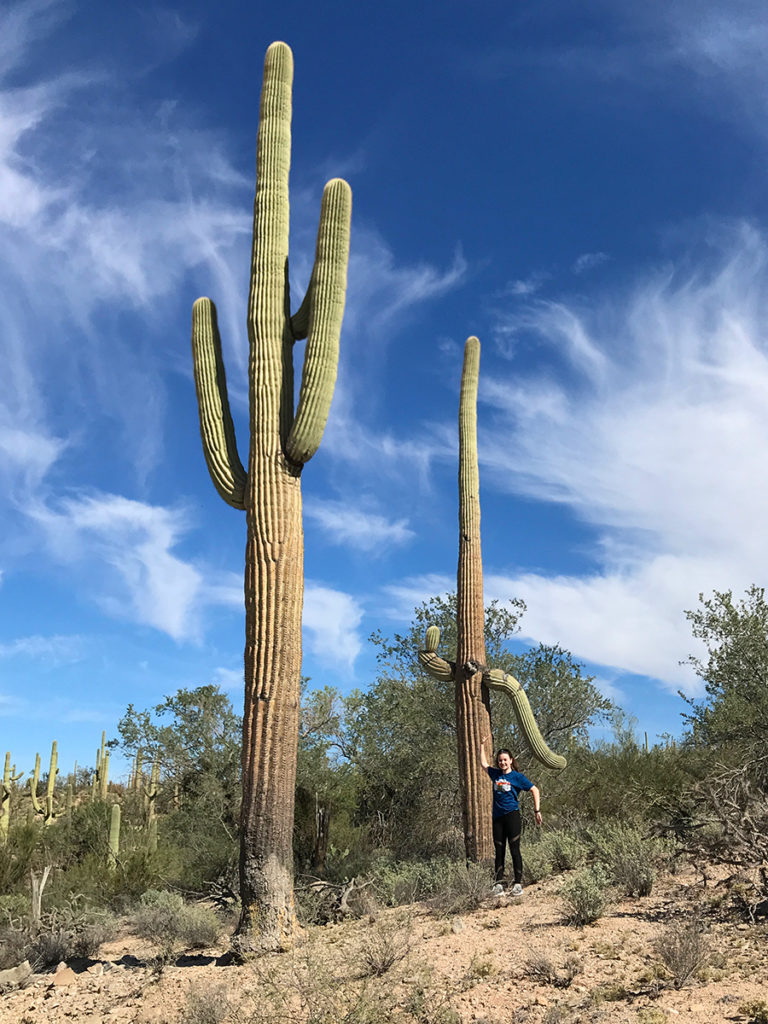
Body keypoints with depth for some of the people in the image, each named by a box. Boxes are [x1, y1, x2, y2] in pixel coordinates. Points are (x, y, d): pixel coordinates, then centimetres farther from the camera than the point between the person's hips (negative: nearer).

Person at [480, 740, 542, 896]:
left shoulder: (517, 776, 0)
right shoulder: (496, 774, 13)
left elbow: (535, 790, 1)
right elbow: (484, 763, 30)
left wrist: (537, 810, -5)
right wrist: (482, 745, 30)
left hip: (512, 815, -4)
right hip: (497, 817, 5)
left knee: (514, 850, -5)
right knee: (499, 852, 5)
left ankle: (518, 884, -2)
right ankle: (498, 884, 6)